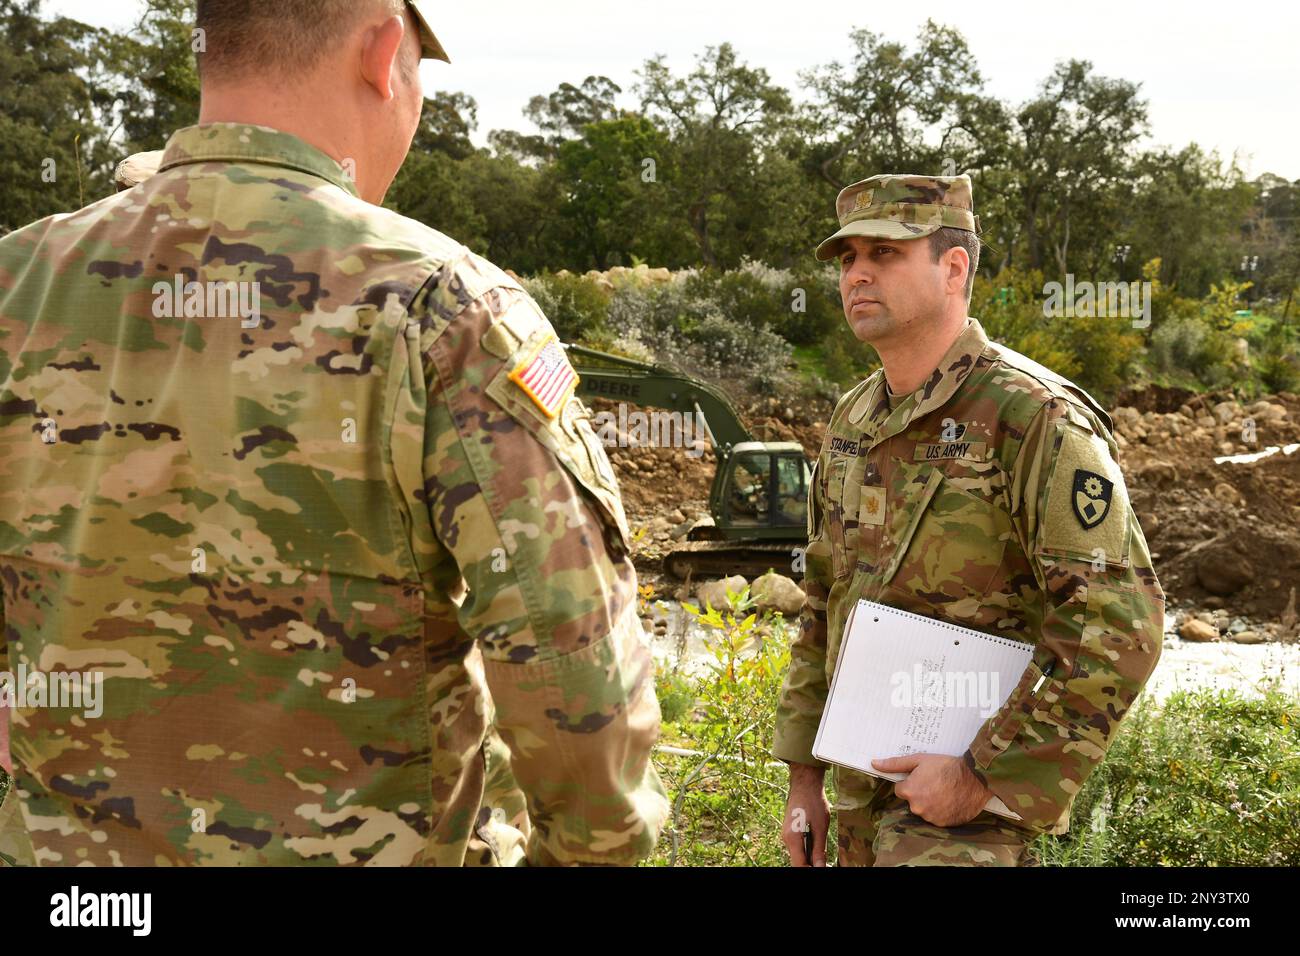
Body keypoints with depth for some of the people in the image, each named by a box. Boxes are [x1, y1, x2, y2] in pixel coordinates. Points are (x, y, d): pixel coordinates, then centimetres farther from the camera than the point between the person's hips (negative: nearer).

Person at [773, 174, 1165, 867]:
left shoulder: (1036, 417, -15)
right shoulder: (851, 422, 8)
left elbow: (1118, 625, -21)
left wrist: (985, 778, -19)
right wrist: (804, 774, 13)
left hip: (970, 801, -7)